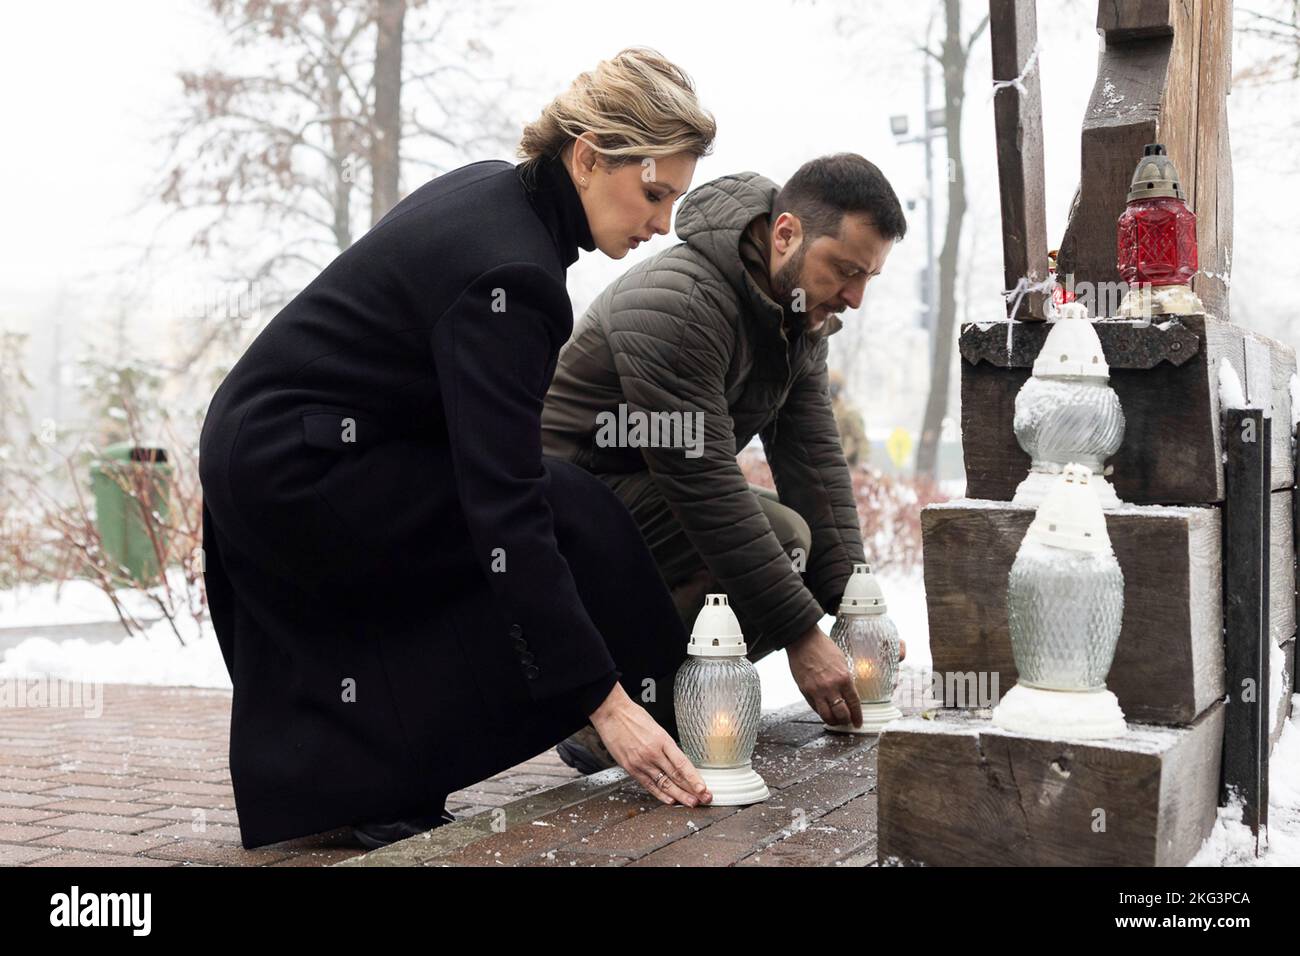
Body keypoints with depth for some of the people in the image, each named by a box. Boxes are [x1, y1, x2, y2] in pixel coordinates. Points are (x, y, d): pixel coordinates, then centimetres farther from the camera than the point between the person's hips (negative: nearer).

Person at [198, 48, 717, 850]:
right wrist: (608, 701, -32)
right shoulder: (503, 268, -26)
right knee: (576, 521, -10)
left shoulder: (495, 191, 2)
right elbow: (507, 508, -31)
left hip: (259, 453, 10)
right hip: (296, 475, -10)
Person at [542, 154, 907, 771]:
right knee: (781, 536, -27)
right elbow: (704, 485, -30)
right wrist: (802, 636, -28)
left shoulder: (802, 320, 2)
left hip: (654, 493, 10)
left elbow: (815, 461, -2)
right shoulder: (676, 303, -27)